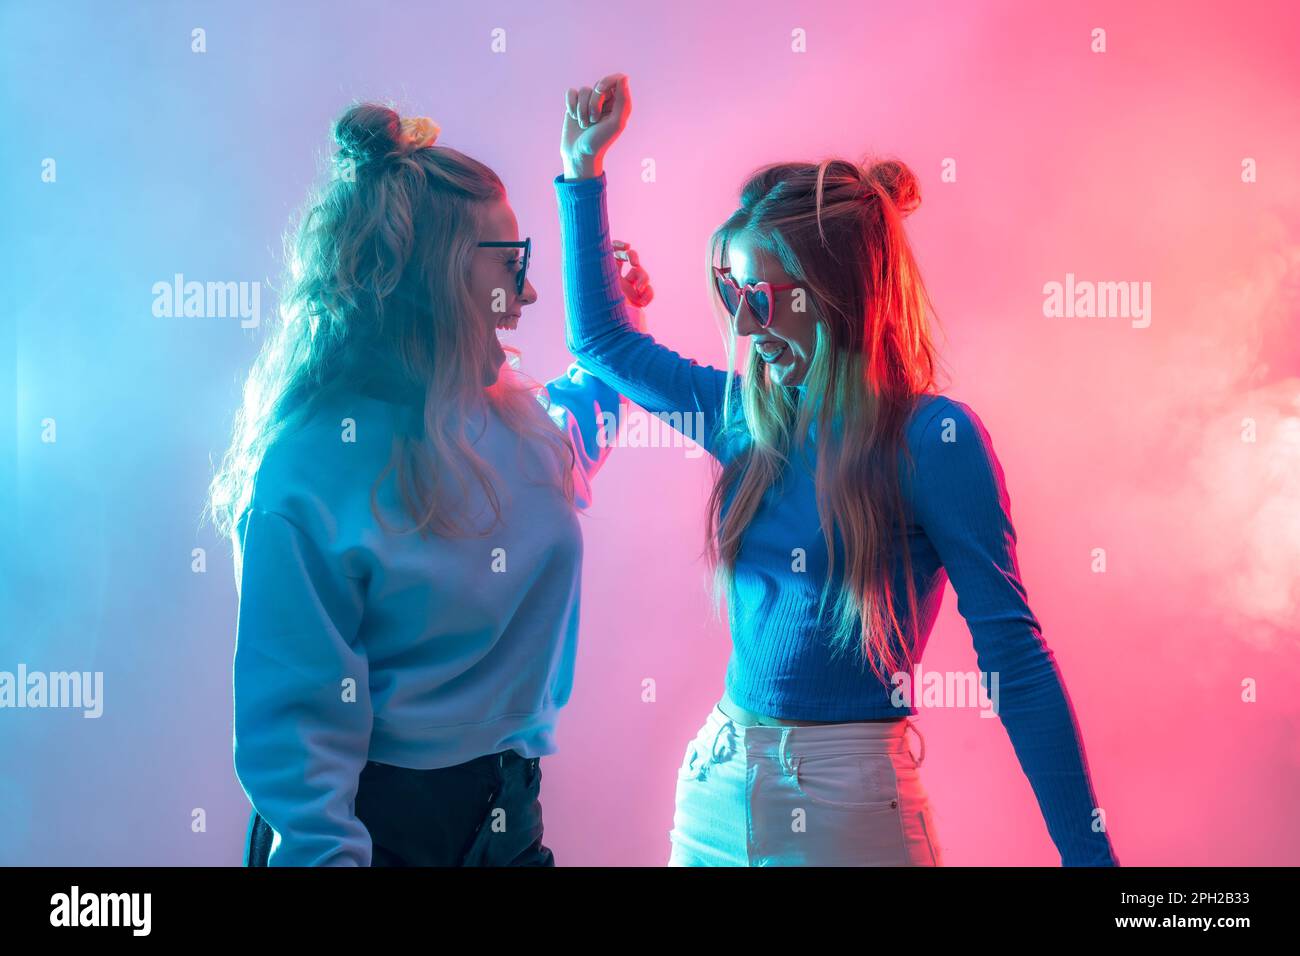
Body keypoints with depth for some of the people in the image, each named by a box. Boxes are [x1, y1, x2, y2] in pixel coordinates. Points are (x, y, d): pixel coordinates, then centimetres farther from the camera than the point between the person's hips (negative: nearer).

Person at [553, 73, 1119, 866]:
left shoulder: (932, 438, -13)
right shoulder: (750, 419, 5)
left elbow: (1013, 652, -14)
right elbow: (603, 340, 20)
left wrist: (1089, 850, -15)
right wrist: (583, 168, 19)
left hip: (849, 799, -6)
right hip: (717, 780, 7)